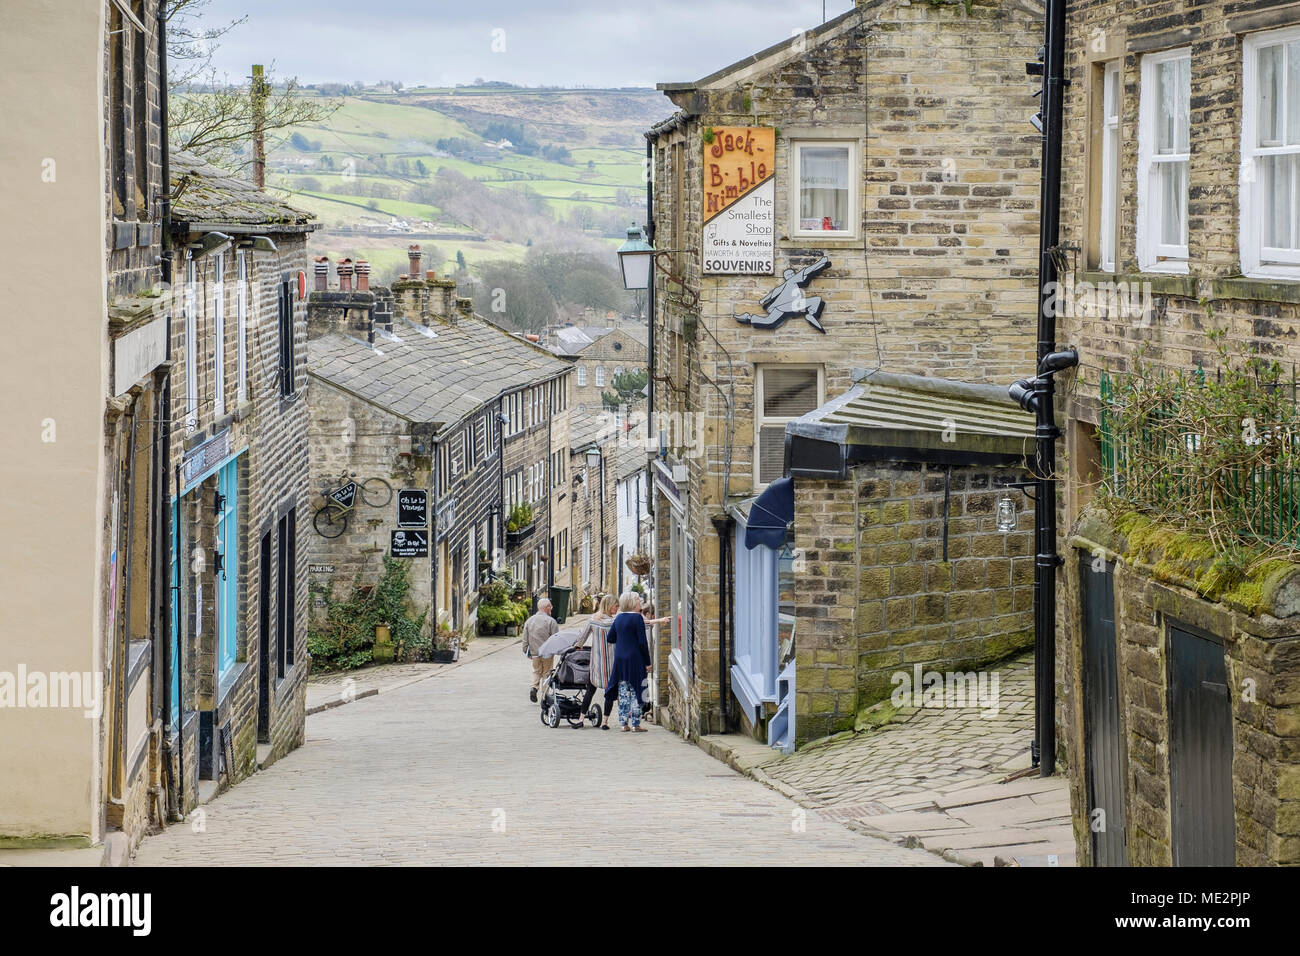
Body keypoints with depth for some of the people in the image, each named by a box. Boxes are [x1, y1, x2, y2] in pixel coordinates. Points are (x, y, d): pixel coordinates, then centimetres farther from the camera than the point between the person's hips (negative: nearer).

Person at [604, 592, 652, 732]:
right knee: (635, 693, 1)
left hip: (619, 659, 6)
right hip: (635, 660, -6)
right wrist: (647, 662, -8)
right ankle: (635, 724, 2)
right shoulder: (637, 618, -12)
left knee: (623, 693, 10)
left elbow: (609, 638, 12)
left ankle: (624, 723, 11)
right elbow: (642, 642, -14)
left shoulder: (618, 618, 7)